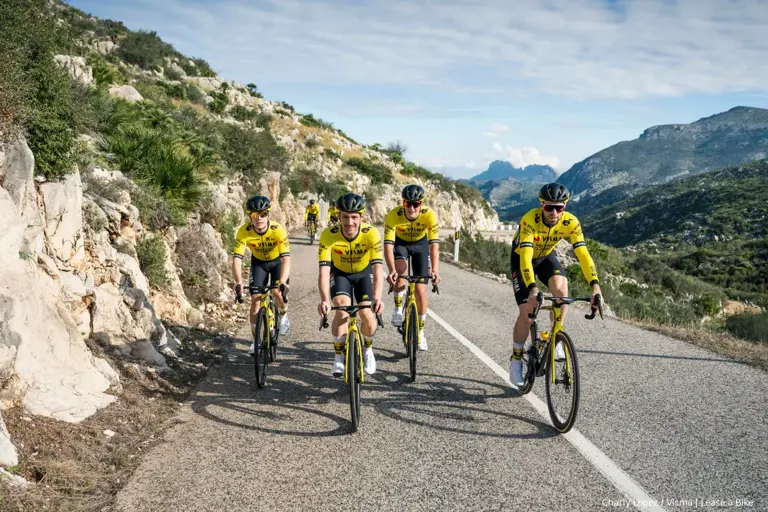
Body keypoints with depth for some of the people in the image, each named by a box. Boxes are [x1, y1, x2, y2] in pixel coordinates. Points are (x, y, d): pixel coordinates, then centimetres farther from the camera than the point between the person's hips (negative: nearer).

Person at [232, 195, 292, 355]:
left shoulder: (278, 230, -35)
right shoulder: (244, 231, -30)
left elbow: (286, 258, -41)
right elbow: (236, 258, -32)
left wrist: (283, 283, -54)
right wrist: (238, 282, -48)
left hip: (277, 261, -2)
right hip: (258, 262, 2)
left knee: (278, 292, -19)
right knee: (255, 299, -7)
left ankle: (283, 315, 16)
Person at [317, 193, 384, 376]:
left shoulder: (371, 234, -31)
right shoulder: (328, 235, -31)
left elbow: (377, 268, -37)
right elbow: (324, 269, -36)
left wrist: (377, 297, -50)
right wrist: (324, 299, -49)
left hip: (363, 273, 0)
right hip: (339, 273, 0)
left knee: (367, 315, -12)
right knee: (342, 310, -23)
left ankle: (368, 349, 19)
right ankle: (339, 356, -2)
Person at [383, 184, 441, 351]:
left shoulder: (430, 216, -32)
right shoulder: (393, 216, -33)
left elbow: (434, 245, -36)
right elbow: (388, 245, -37)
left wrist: (435, 271, -49)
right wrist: (392, 271, -51)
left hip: (420, 245, 0)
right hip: (400, 243, 0)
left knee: (420, 290, -5)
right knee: (400, 269, -33)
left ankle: (420, 331, 13)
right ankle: (398, 308, -11)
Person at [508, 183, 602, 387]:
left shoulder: (570, 222, -27)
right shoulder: (530, 220, -36)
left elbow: (583, 254, -32)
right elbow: (526, 257, -45)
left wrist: (595, 285, -45)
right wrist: (532, 289, -58)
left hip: (546, 256, 3)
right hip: (521, 258, -2)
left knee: (561, 289, -29)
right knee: (527, 311, -12)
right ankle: (516, 358, 9)